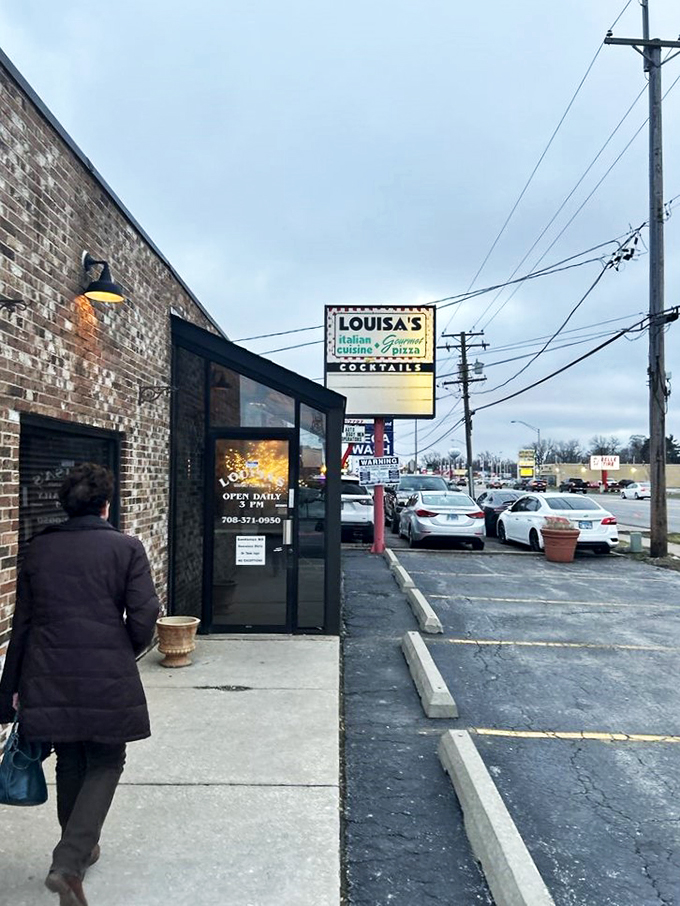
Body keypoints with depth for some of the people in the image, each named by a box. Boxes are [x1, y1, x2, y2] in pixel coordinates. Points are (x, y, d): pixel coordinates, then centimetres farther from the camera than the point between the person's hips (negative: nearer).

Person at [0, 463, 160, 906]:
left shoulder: (39, 549, 4)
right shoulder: (126, 548, -7)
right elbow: (143, 620, -10)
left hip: (49, 678, 4)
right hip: (107, 680, -4)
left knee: (70, 764, 22)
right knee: (105, 764, 14)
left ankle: (80, 848, 39)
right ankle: (69, 863, 2)